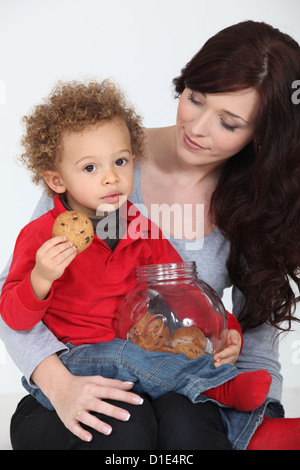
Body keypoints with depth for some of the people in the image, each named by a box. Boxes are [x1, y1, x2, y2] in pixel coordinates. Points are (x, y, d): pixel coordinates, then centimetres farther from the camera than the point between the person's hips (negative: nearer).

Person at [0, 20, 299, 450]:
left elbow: (255, 340, 8)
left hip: (180, 390, 2)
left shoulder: (255, 205, 0)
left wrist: (262, 426, -6)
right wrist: (58, 382, -24)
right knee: (124, 428, -33)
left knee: (186, 425, -32)